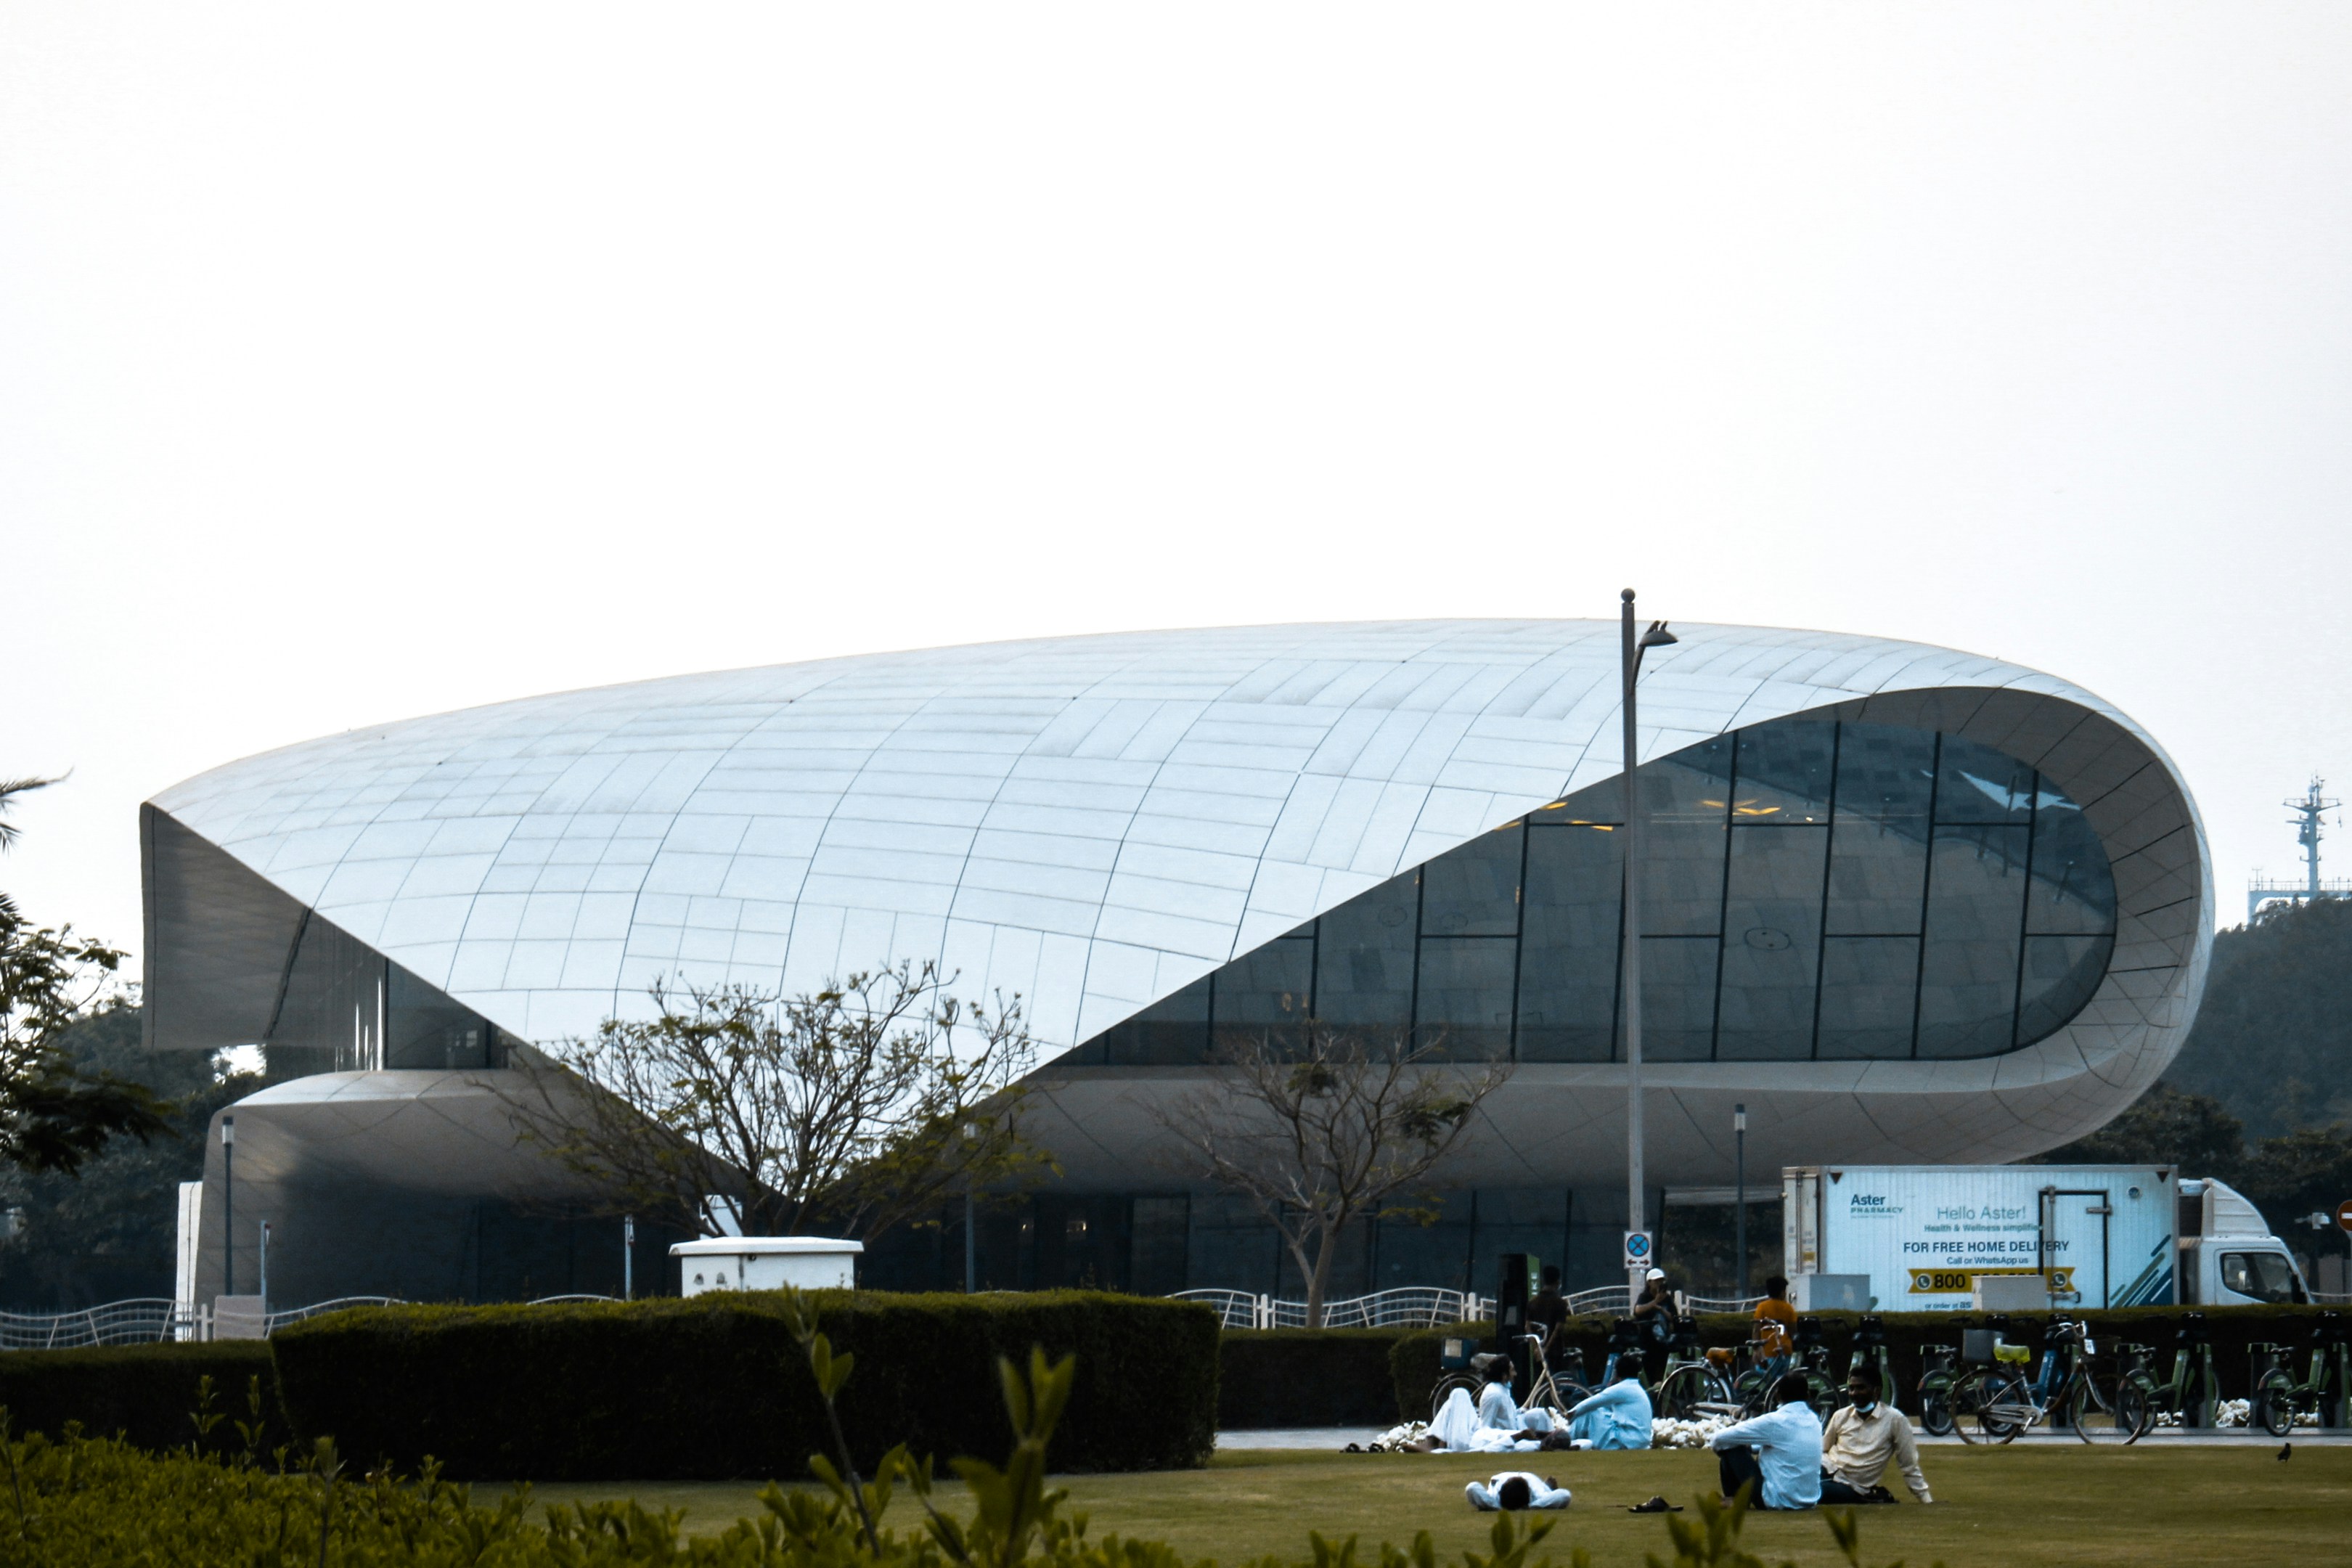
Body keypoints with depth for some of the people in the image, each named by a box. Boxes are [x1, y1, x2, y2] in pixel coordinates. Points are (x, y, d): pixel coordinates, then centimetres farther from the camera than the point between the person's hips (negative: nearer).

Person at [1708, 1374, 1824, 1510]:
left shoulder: (1775, 1421, -15)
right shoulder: (1814, 1420, 6)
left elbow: (1724, 1438, -10)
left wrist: (1714, 1442, 12)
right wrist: (1751, 1447, 23)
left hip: (1778, 1500, -7)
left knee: (1732, 1448, 4)